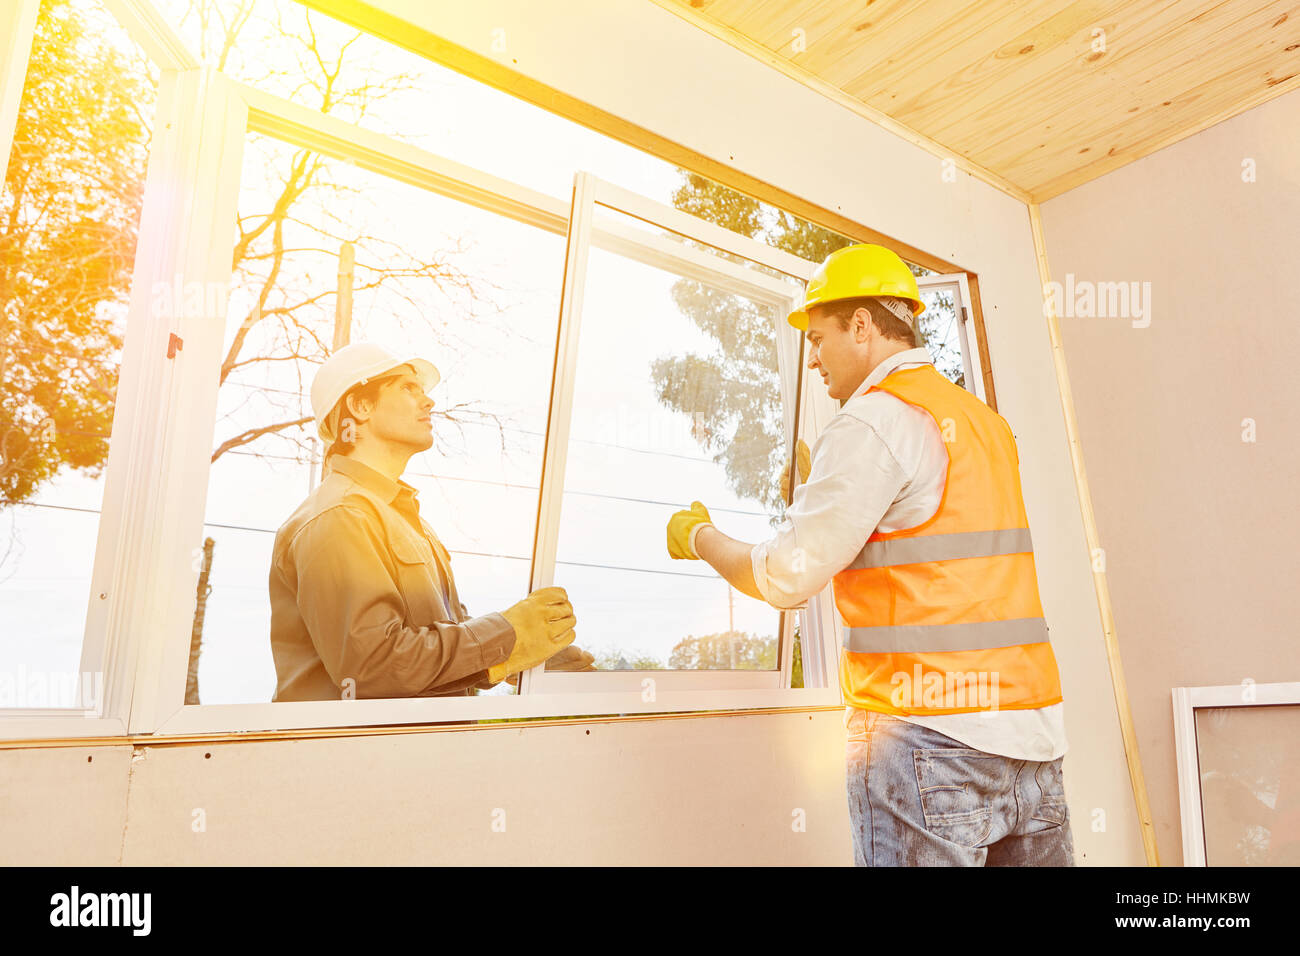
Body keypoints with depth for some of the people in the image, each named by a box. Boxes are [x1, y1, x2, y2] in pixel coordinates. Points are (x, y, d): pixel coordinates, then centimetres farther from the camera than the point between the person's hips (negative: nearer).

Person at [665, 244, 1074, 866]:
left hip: (929, 731, -8)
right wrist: (820, 496, 27)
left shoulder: (873, 422, -11)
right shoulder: (983, 420, 16)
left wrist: (698, 536, 6)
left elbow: (786, 577, -11)